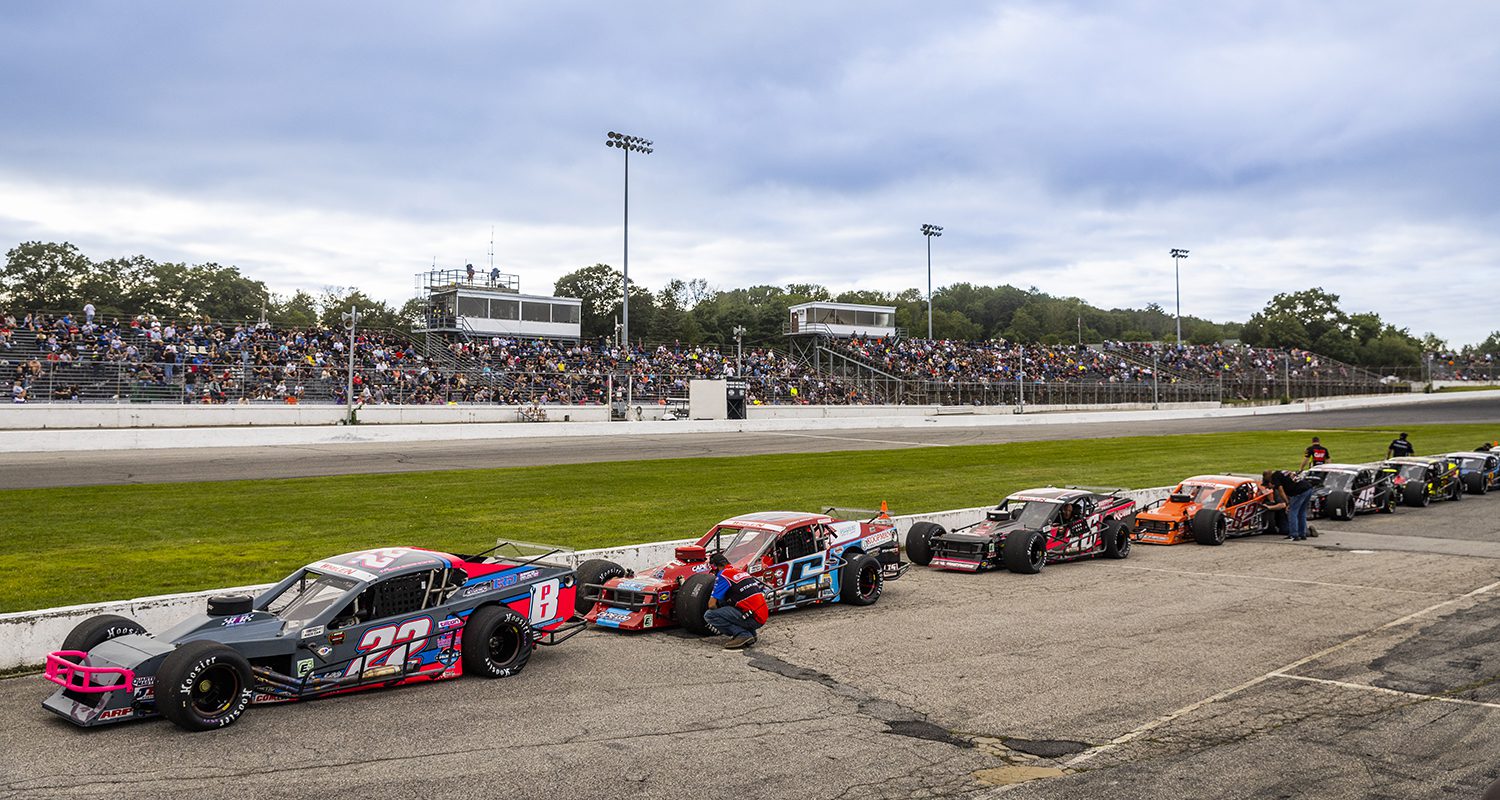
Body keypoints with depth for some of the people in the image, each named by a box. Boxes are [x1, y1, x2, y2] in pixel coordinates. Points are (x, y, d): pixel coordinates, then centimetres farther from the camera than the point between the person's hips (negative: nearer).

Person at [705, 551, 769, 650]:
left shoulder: (723, 575, -3)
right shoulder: (741, 571, 20)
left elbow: (711, 605, -8)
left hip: (753, 619, -8)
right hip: (763, 616, 8)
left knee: (709, 615, -6)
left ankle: (743, 634, -11)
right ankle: (750, 631, 13)